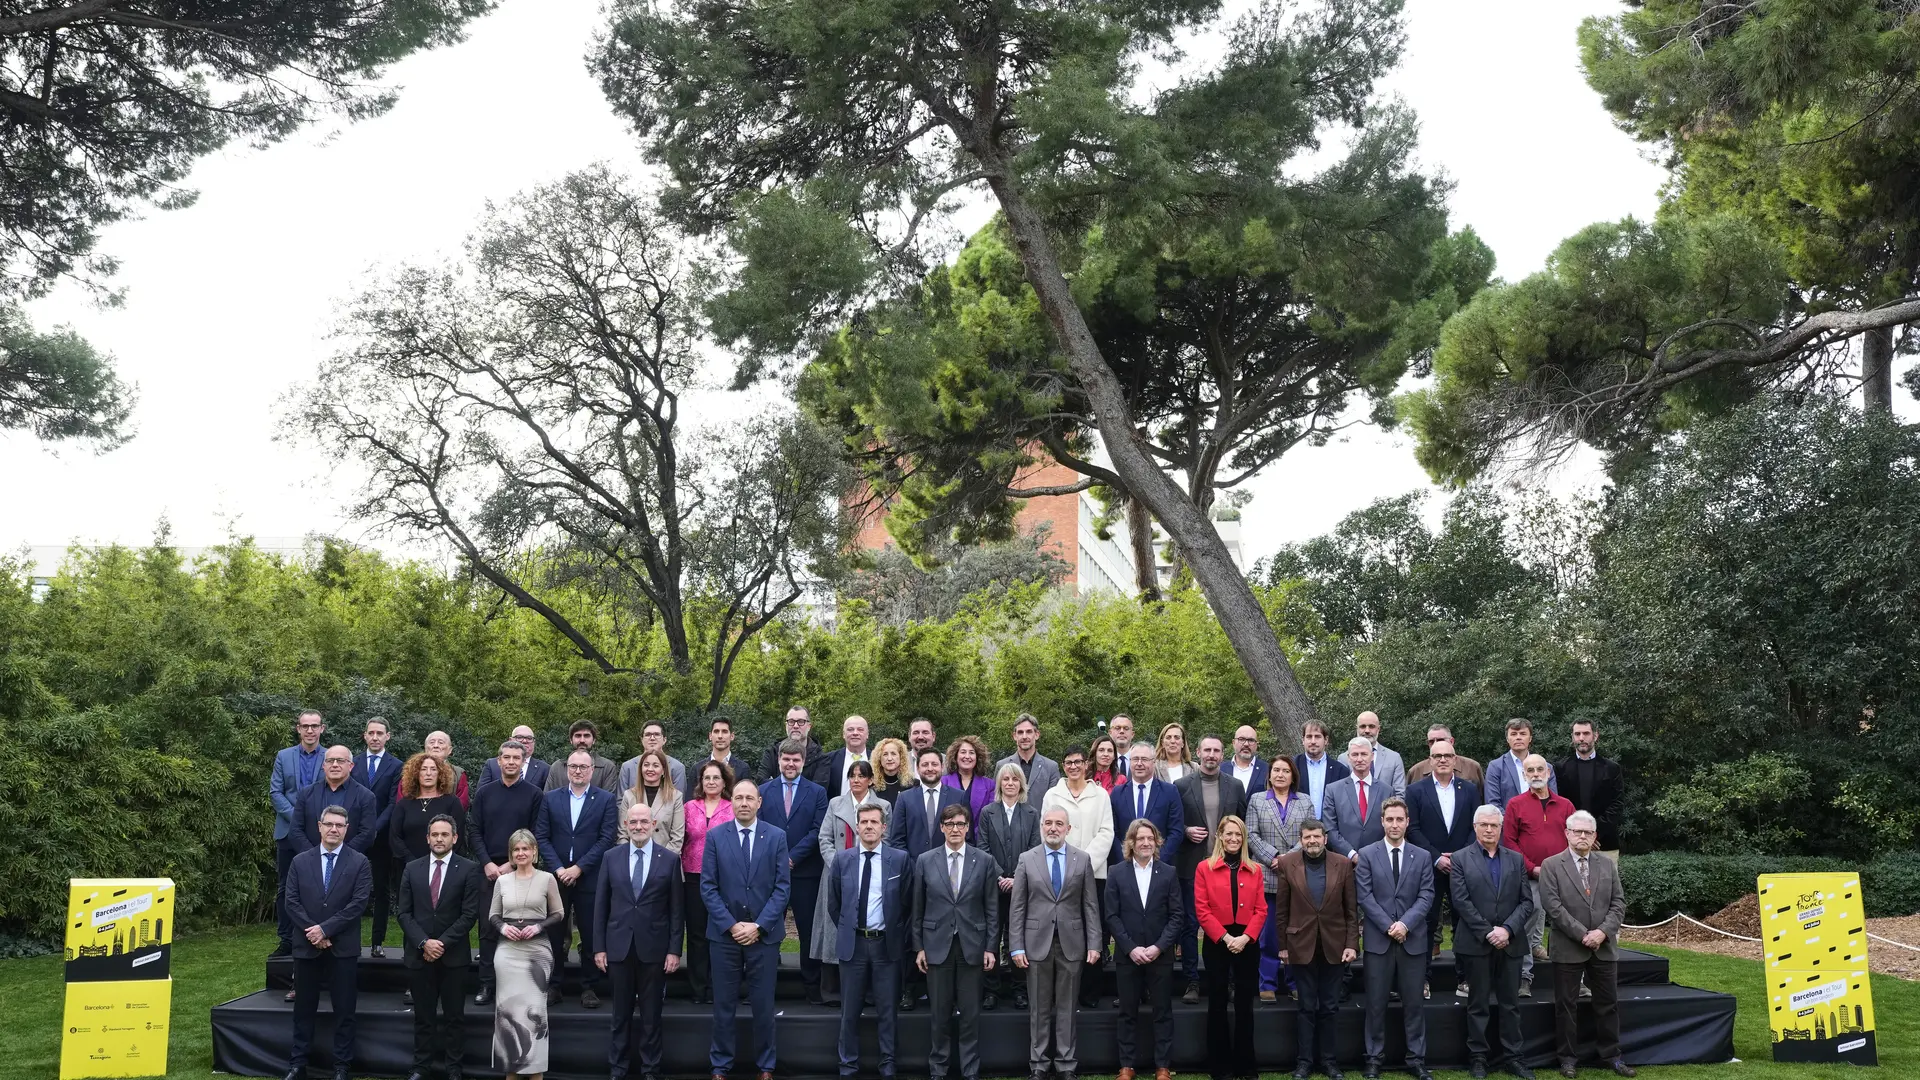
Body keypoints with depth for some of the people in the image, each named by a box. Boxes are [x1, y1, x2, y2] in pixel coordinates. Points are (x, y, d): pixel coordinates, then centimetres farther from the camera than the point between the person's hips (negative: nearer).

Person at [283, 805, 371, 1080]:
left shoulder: (359, 863, -2)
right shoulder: (300, 862, 6)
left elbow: (358, 903, -10)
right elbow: (291, 902, 0)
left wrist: (325, 928, -16)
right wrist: (313, 932, -12)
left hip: (343, 948, -2)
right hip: (306, 946, 2)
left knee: (344, 1011, 3)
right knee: (303, 1010, 9)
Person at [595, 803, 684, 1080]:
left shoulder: (670, 859, -1)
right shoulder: (612, 857, 4)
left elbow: (677, 909, -1)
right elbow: (601, 905, 5)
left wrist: (674, 950, -5)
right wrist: (599, 947, 1)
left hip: (654, 948, -1)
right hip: (619, 946, 1)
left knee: (651, 1014, 6)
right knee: (621, 1013, 9)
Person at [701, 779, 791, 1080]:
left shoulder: (776, 837, 0)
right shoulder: (715, 836, 1)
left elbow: (783, 886, -3)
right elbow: (708, 887, -2)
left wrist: (759, 926, -11)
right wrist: (731, 925, -10)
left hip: (764, 934, 0)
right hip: (724, 933, 0)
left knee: (763, 1004, 6)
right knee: (723, 1004, 6)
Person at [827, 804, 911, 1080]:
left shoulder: (900, 859, -3)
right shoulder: (842, 860, 2)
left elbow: (907, 901, 3)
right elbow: (833, 902, 11)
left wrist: (897, 934, 3)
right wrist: (846, 930, 9)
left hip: (886, 943, -1)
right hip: (852, 943, 1)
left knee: (887, 1009, 6)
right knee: (849, 1009, 8)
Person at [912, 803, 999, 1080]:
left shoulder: (984, 861, 1)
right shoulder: (925, 861, 2)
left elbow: (991, 908, 3)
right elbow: (918, 908, 5)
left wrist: (990, 947, 0)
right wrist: (918, 947, 2)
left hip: (972, 945, 0)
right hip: (937, 945, 0)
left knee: (970, 1013, 4)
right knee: (940, 1013, 6)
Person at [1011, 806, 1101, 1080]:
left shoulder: (1082, 859, 4)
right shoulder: (1026, 860, 2)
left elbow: (1091, 906, 3)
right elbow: (1017, 907, 1)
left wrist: (1094, 944, -3)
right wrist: (1016, 947, -4)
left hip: (1071, 944, 0)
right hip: (1037, 943, 0)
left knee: (1066, 1007, 6)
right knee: (1040, 1008, 6)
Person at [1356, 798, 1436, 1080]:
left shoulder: (1423, 857, 7)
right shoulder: (1367, 855, 1)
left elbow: (1426, 896, 0)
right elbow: (1365, 896, -4)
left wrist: (1405, 923, -14)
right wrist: (1388, 926, -13)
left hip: (1413, 939, 1)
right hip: (1378, 939, -1)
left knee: (1414, 1002, 6)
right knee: (1376, 1003, 4)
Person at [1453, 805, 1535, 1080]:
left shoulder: (1516, 859, 8)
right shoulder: (1461, 858, -1)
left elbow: (1527, 902, 3)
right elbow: (1461, 901, -8)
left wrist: (1507, 929, -11)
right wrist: (1488, 932, -14)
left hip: (1511, 942, 3)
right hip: (1476, 942, -3)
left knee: (1511, 1004, 8)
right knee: (1478, 1004, 5)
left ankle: (1513, 1057, 15)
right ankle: (1477, 1057, 12)